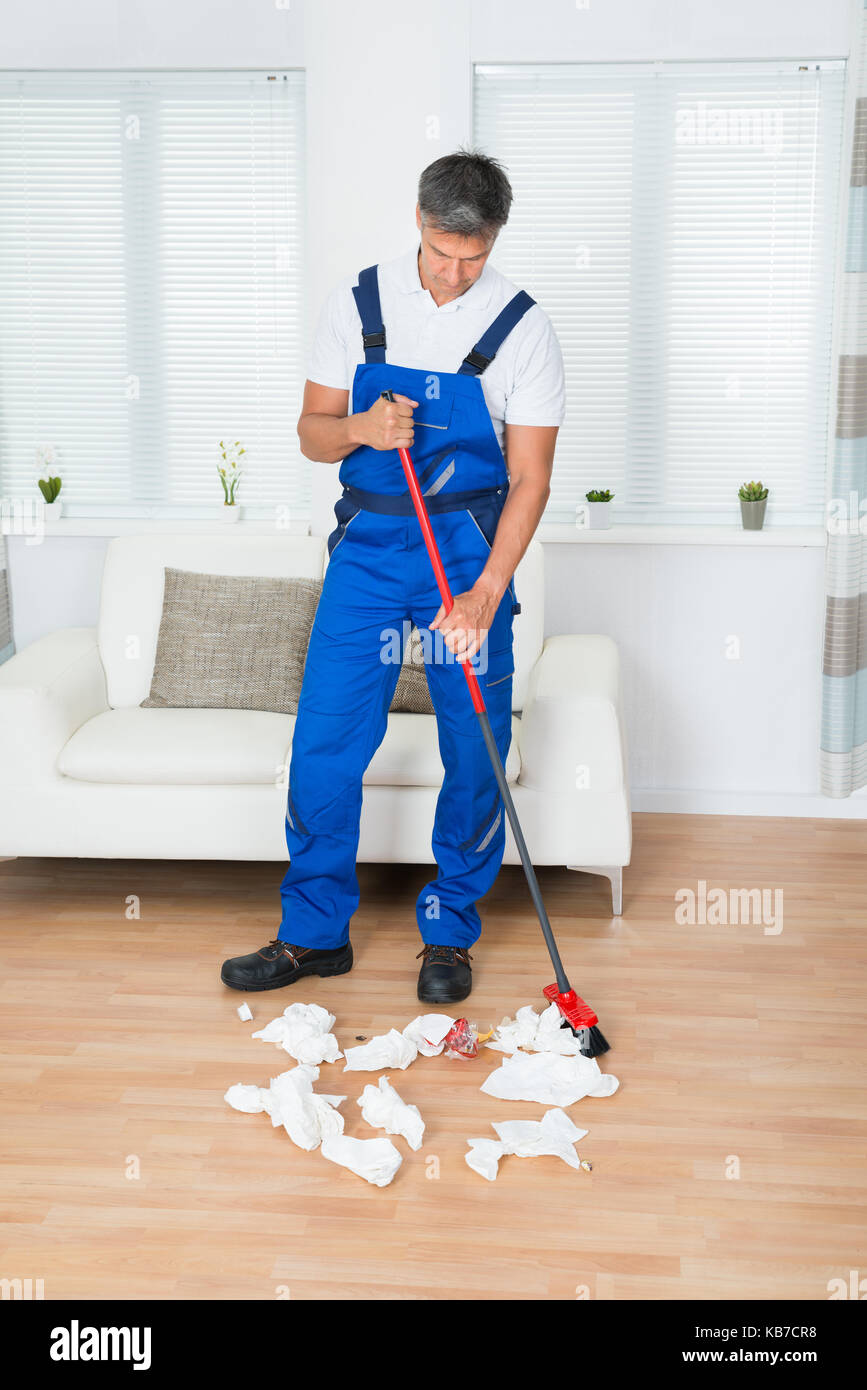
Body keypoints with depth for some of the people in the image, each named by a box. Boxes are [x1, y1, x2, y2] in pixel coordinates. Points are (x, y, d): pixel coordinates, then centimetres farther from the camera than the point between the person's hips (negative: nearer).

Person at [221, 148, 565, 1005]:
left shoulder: (521, 328, -6)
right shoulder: (356, 305, 0)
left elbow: (530, 477, -7)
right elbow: (312, 432, 6)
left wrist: (487, 591, -18)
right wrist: (360, 429, -18)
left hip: (470, 548, -1)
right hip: (368, 543, 2)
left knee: (475, 753, 2)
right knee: (324, 740, 0)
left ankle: (448, 933, 20)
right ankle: (314, 933, 15)